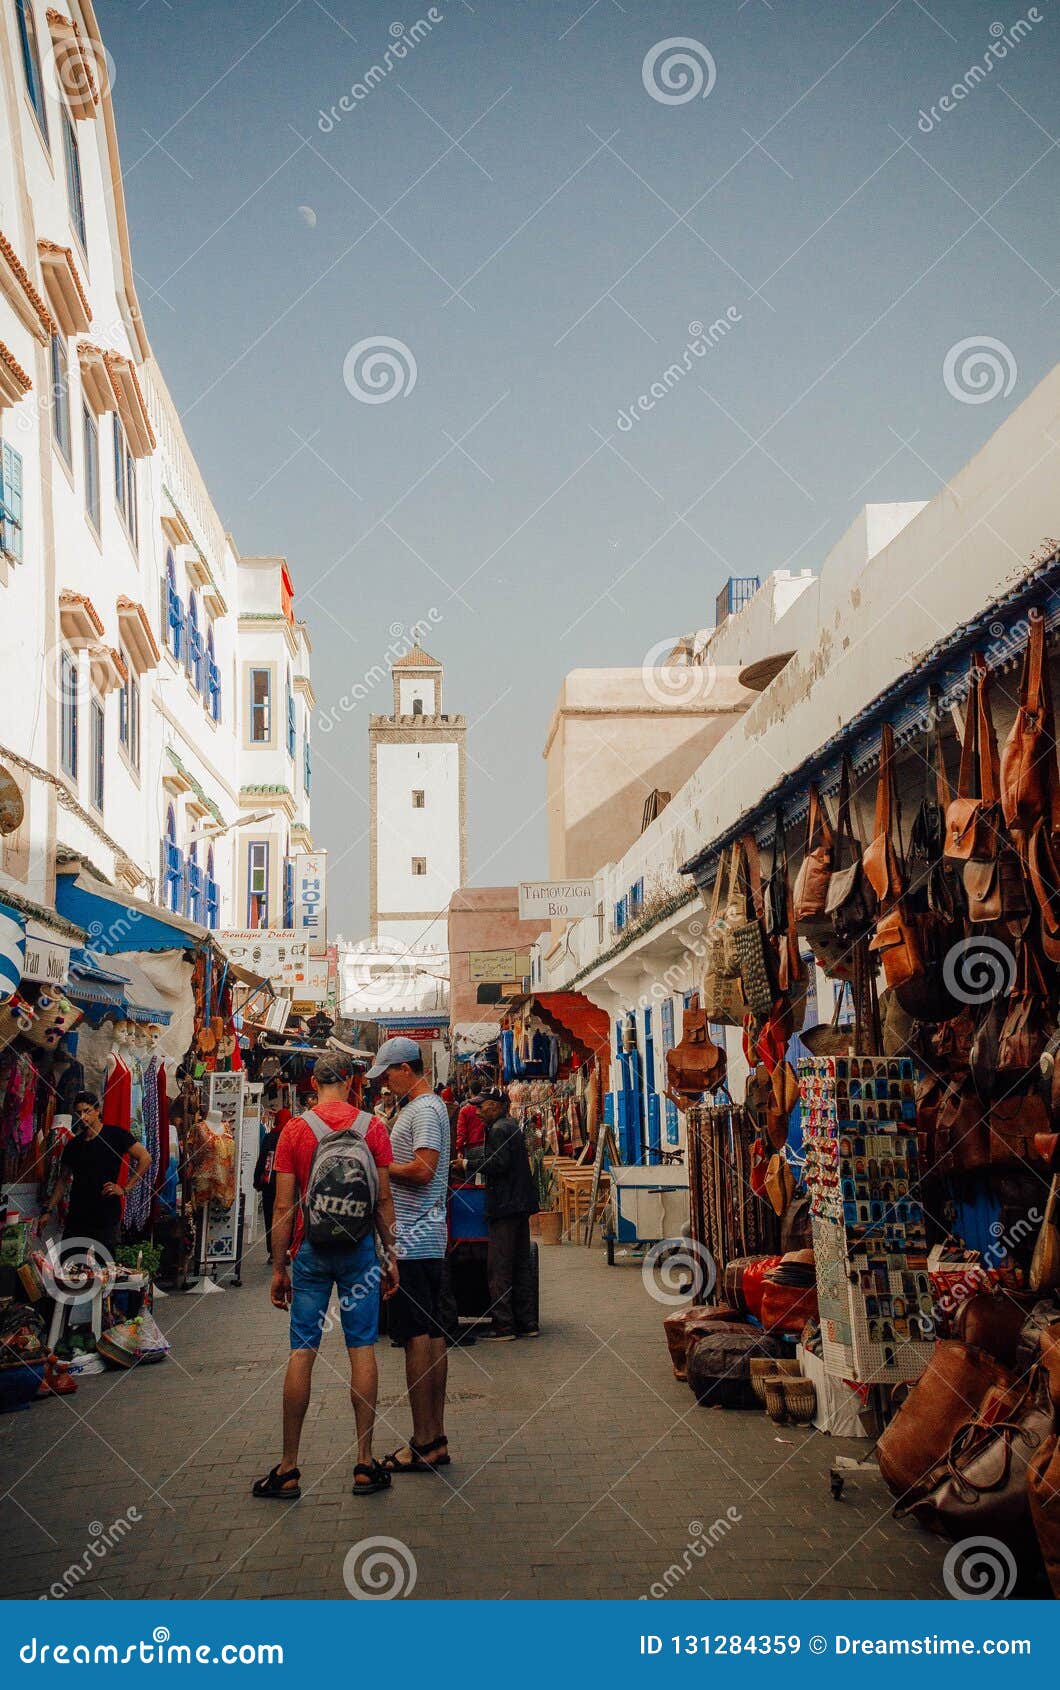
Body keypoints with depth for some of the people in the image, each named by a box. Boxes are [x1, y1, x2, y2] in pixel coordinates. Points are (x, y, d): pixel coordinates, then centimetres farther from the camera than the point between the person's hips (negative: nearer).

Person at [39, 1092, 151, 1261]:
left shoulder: (115, 1135, -2)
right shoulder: (73, 1145, 12)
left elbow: (145, 1158, -7)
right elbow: (63, 1181, 18)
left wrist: (125, 1189, -10)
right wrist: (49, 1211, 10)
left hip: (107, 1217, -4)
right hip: (77, 1216, 5)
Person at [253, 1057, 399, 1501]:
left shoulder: (294, 1130, -2)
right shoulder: (372, 1127, -2)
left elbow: (284, 1207, -3)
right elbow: (384, 1200, -2)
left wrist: (278, 1268, 3)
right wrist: (390, 1255, 7)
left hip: (310, 1248, 0)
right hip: (359, 1248, 0)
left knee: (302, 1351, 4)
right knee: (362, 1349, 5)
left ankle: (288, 1469, 9)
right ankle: (365, 1465, 8)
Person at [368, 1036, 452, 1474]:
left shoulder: (424, 1110, -14)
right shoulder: (422, 1107, 18)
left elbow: (423, 1170, -24)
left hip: (412, 1241, -11)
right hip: (427, 1240, 11)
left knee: (416, 1338, -7)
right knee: (432, 1336, 11)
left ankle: (423, 1445, -3)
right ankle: (436, 1440, 17)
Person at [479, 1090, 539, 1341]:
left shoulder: (498, 1129, -11)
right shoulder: (513, 1126, 18)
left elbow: (499, 1163, -21)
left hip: (504, 1206, -10)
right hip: (521, 1205, 10)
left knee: (498, 1268, -6)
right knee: (520, 1266, 13)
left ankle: (503, 1325, -6)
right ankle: (527, 1322, 16)